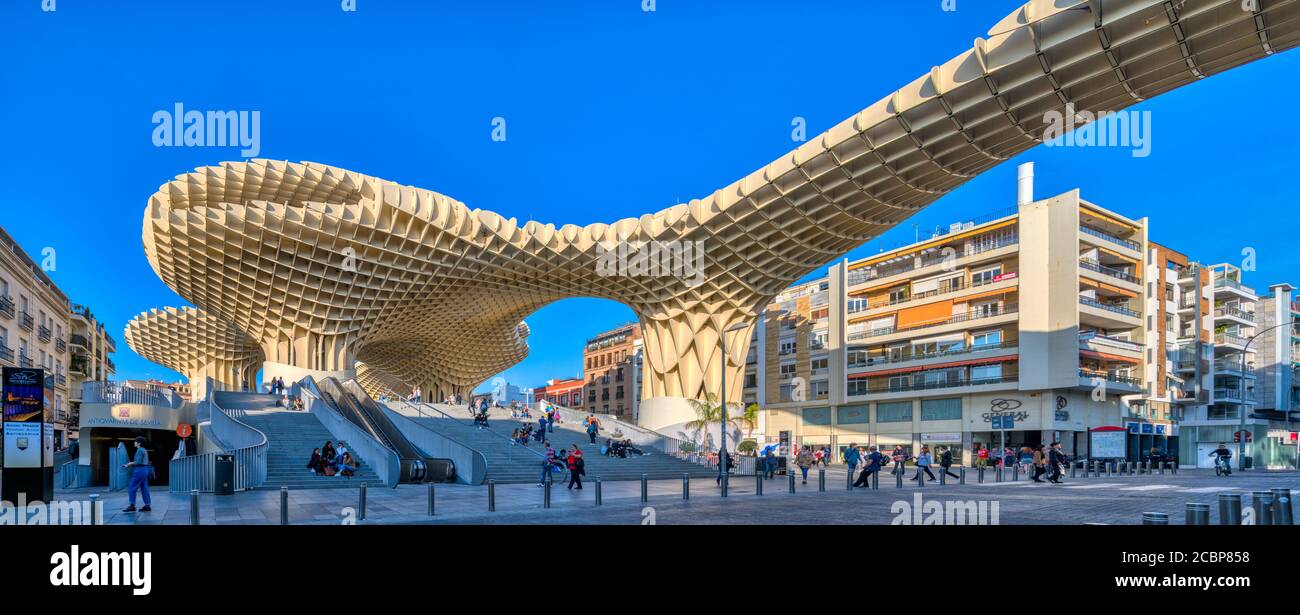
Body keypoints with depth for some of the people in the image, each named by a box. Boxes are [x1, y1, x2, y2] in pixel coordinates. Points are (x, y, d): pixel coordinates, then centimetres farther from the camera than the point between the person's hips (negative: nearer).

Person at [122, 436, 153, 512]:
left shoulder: (140, 450, -12)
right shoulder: (144, 450, 17)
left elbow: (138, 462, -18)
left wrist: (130, 463, -3)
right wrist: (131, 464, 15)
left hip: (140, 471, -10)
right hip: (145, 470, 10)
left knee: (132, 488, -4)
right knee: (144, 488, 8)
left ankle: (132, 505, -4)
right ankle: (147, 506, 7)